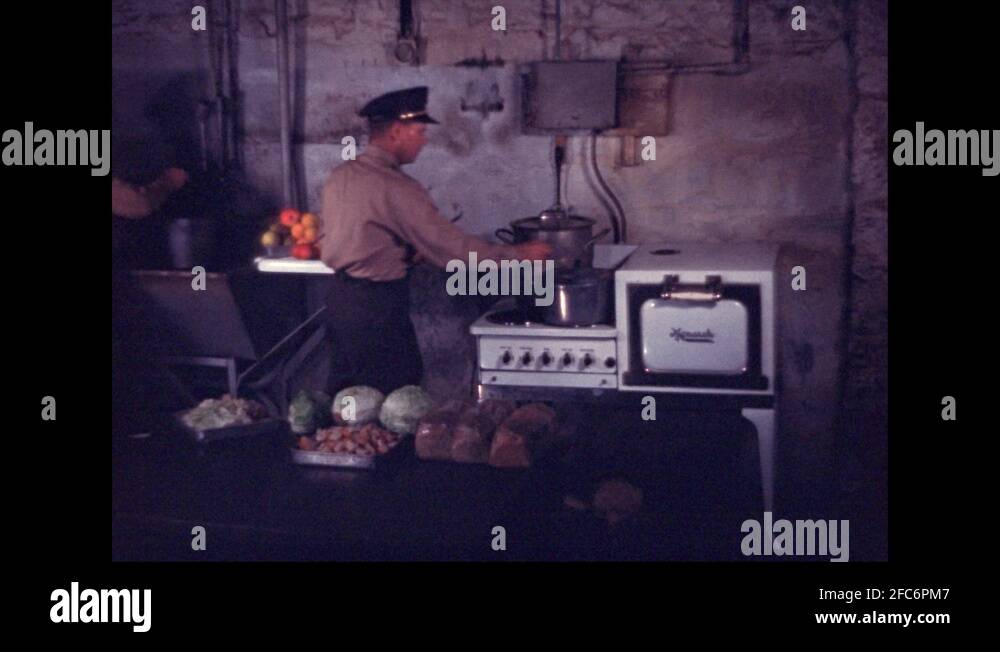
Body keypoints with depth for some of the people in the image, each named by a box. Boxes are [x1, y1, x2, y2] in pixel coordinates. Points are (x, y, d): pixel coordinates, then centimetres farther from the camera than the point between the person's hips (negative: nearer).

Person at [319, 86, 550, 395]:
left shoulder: (339, 176, 7)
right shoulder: (395, 187, -19)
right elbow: (448, 244, -18)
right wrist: (516, 254, -10)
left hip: (341, 296, 9)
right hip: (377, 304, -9)